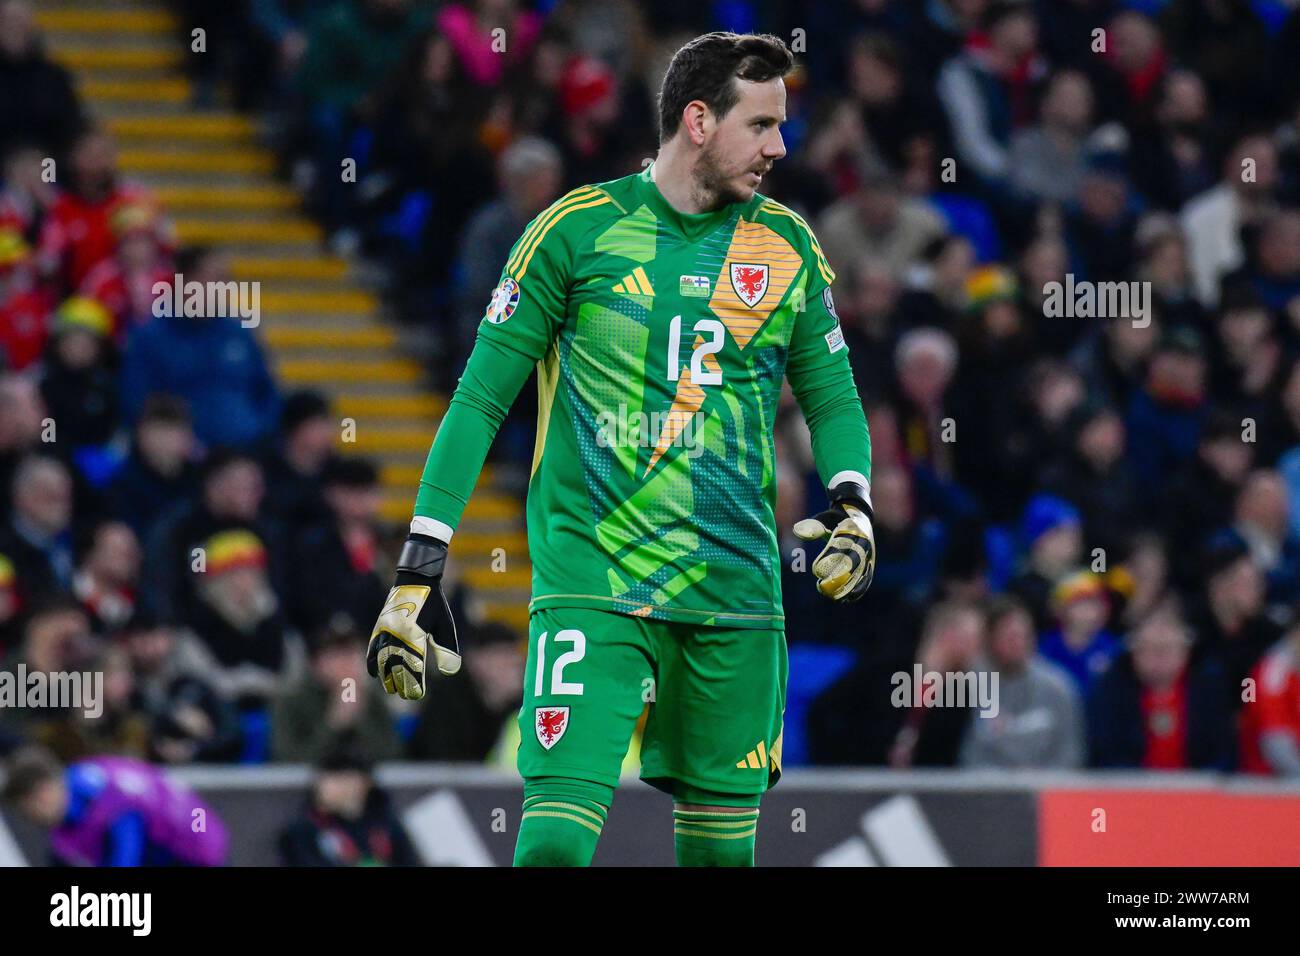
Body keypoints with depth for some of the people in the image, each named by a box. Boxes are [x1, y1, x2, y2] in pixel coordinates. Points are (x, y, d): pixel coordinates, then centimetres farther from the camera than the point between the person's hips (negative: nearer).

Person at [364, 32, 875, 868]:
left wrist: (852, 504, -1)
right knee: (557, 837, -17)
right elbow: (482, 397, 1)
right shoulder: (581, 228, -2)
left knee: (722, 842, 6)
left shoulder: (787, 244, 9)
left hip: (735, 592, 4)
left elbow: (832, 395, 20)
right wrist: (421, 569, -4)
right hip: (591, 589, -4)